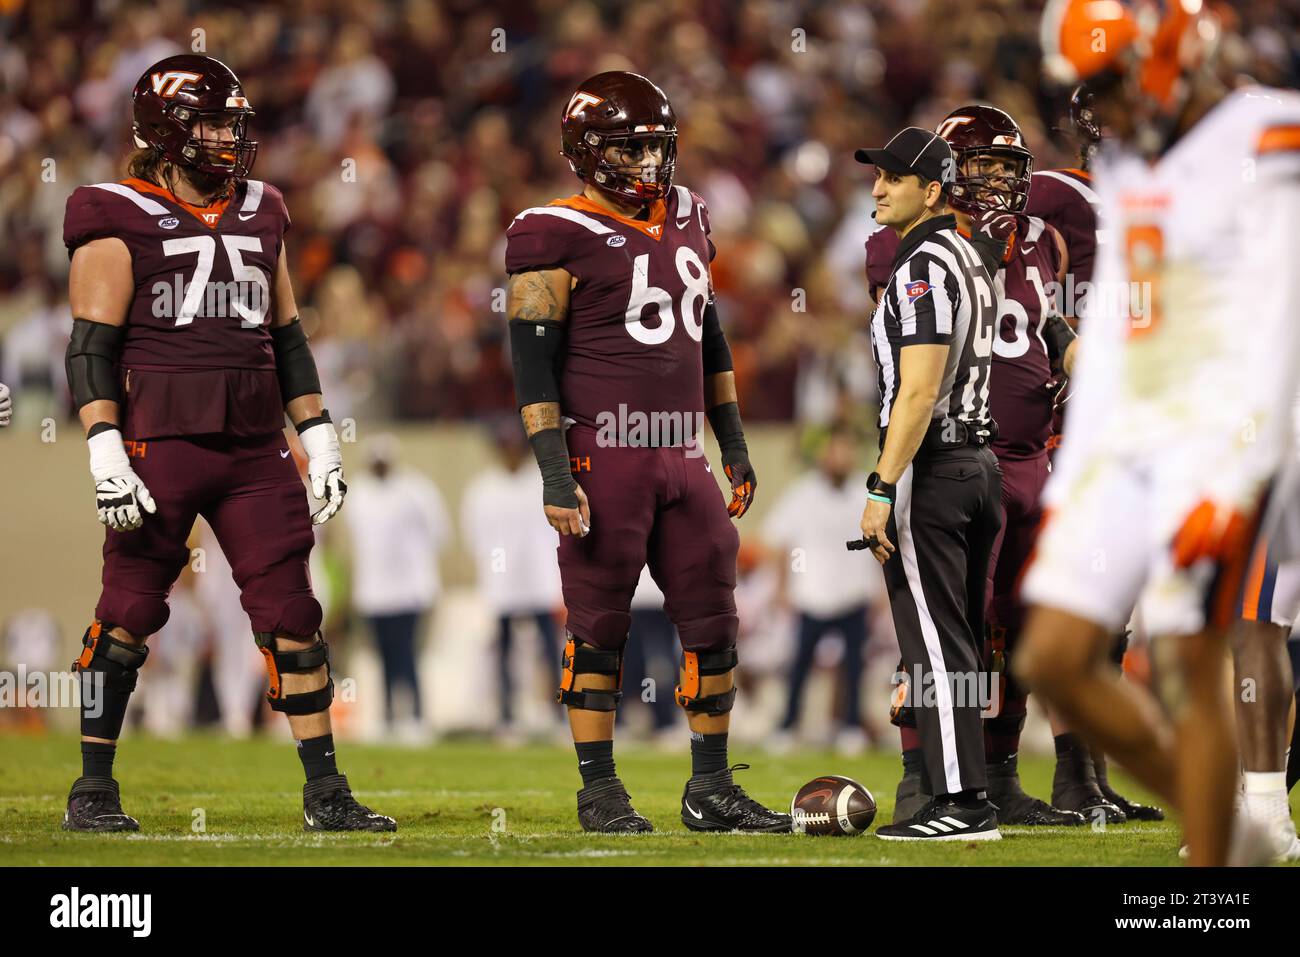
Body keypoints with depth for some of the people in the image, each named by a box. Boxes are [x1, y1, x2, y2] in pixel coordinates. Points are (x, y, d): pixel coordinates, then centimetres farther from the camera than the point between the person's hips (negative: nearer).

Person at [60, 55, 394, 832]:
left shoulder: (260, 216, 15)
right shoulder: (120, 221, -3)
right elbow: (92, 345, -7)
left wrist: (318, 437, 14)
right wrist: (105, 448, -16)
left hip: (256, 447, 5)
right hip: (159, 441, -5)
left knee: (292, 615, 2)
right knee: (128, 616, -1)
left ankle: (325, 791, 6)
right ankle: (93, 789, 10)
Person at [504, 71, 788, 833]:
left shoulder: (686, 221, 15)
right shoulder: (559, 239, -7)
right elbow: (534, 364, -9)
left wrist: (735, 443, 21)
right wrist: (555, 475, -15)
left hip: (682, 456, 7)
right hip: (606, 454, -7)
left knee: (713, 621, 7)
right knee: (600, 625, 0)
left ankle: (711, 789, 16)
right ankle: (600, 791, 8)